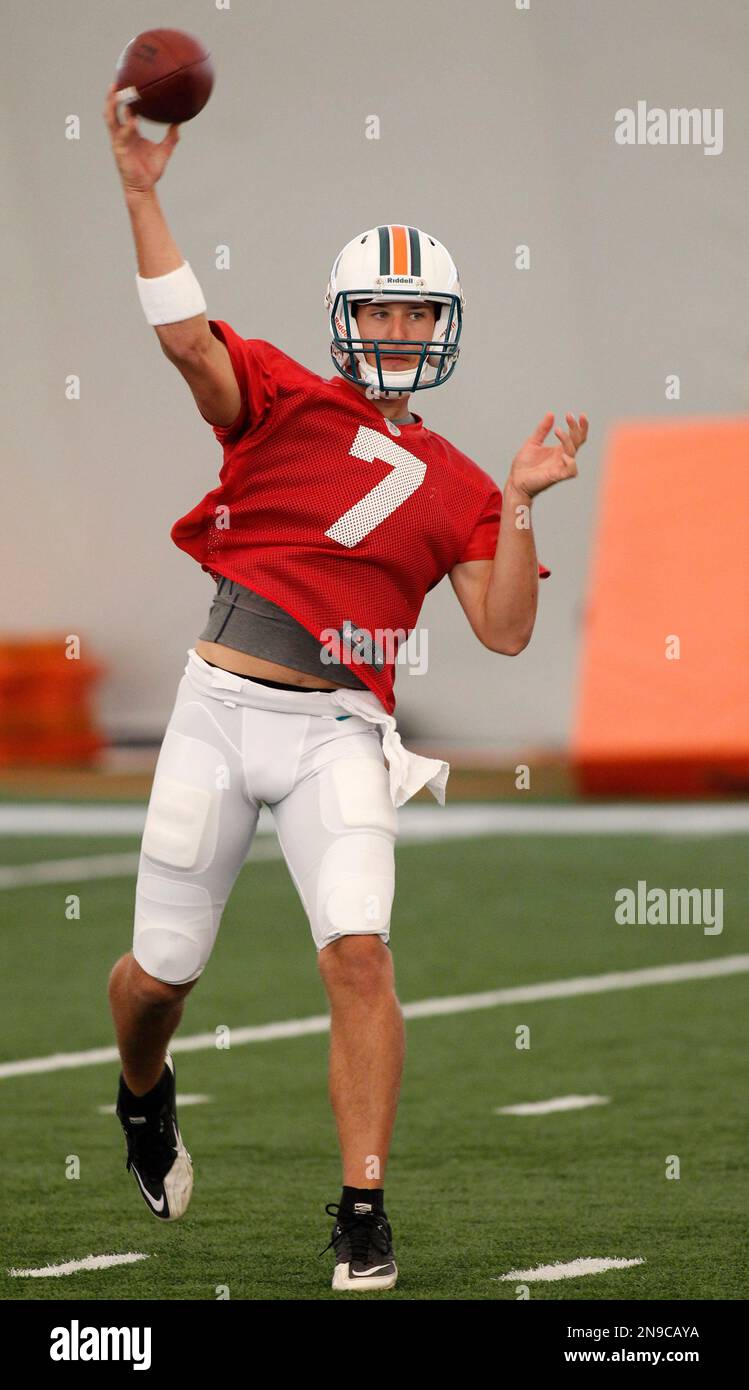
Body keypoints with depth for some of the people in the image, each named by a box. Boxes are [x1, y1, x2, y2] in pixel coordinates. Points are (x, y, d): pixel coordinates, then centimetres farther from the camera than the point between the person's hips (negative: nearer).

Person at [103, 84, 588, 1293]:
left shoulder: (454, 486, 10)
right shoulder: (285, 399, 2)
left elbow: (505, 632, 3)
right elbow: (187, 339, -17)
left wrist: (519, 507, -7)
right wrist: (144, 197, -25)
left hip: (340, 732, 1)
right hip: (221, 708, -1)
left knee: (359, 954, -17)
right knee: (164, 969, 7)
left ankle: (364, 1209, -10)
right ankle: (145, 1098, 42)